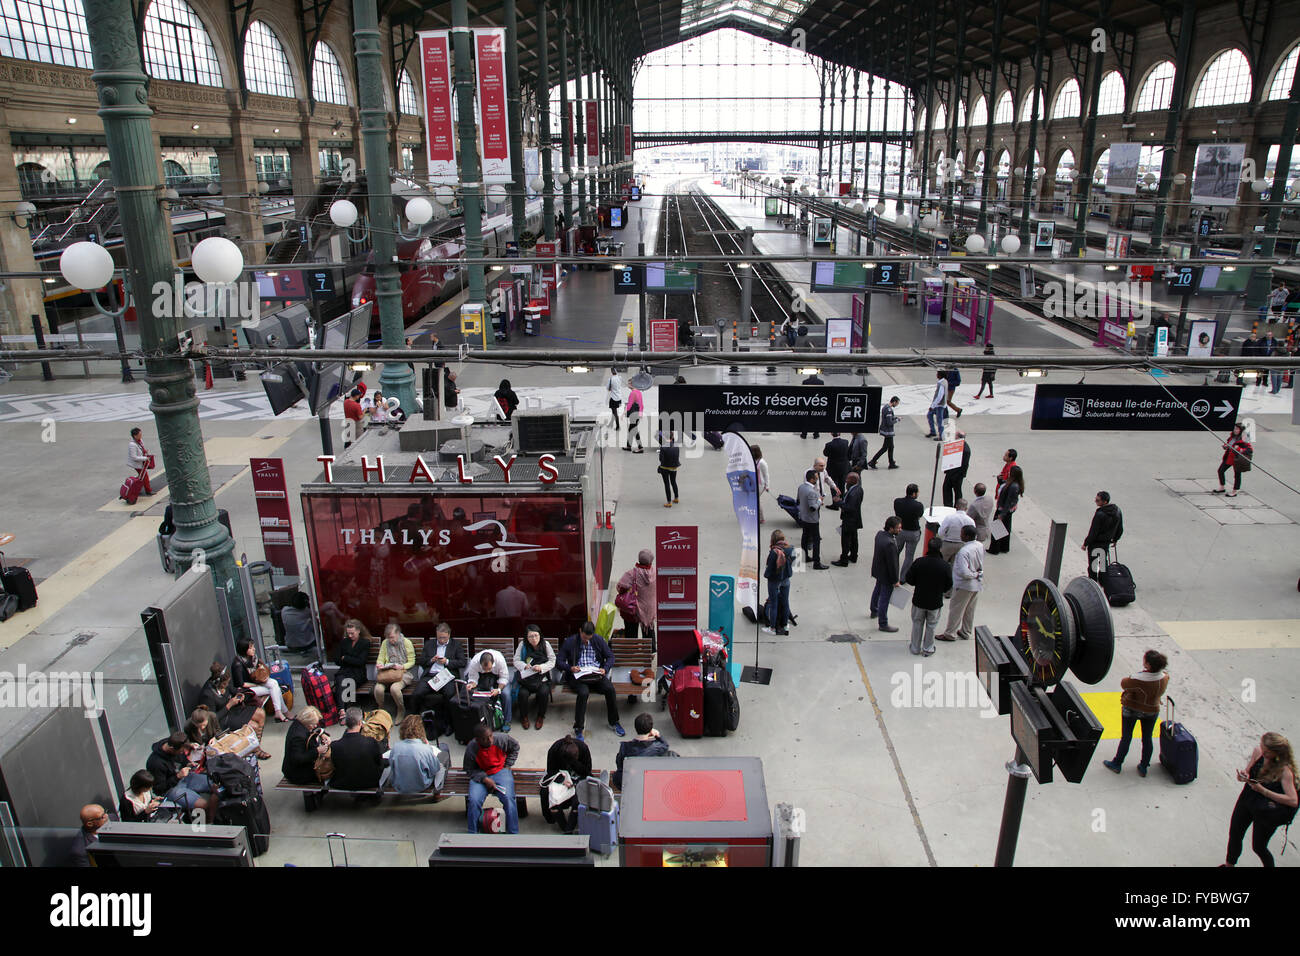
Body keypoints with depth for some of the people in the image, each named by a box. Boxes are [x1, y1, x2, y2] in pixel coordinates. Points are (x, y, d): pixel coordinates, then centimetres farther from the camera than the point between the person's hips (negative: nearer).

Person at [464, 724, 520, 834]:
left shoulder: (502, 739, -15)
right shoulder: (471, 748, -17)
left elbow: (515, 746, 7)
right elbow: (469, 769, -4)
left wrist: (507, 765, 4)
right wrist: (484, 779, -18)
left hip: (501, 771, 0)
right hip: (480, 775, 0)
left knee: (508, 798, -25)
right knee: (474, 800, -25)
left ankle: (513, 833, -13)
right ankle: (472, 833, -6)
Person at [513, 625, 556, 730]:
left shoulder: (546, 644, -2)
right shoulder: (522, 645, -2)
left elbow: (552, 661, -2)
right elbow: (516, 661, 1)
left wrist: (541, 667, -20)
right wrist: (525, 666, -20)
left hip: (542, 677, 0)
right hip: (526, 677, 0)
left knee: (544, 692, -28)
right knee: (523, 693, -27)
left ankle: (540, 717, 1)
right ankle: (524, 717, 3)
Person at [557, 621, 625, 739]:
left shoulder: (599, 640, 7)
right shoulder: (569, 642, 0)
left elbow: (610, 656, 12)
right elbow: (559, 661, 1)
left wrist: (605, 669, -8)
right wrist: (570, 668, -19)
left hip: (596, 675, 3)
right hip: (577, 676, -2)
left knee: (610, 689, -25)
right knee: (583, 692, -34)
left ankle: (614, 723, -4)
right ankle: (578, 728, -20)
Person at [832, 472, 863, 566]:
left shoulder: (853, 493, -31)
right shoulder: (858, 488, 0)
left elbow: (850, 508, -31)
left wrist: (839, 502, -25)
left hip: (849, 521, -10)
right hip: (855, 519, 10)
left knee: (845, 541, 3)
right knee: (853, 538, 22)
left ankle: (844, 561, 13)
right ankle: (853, 557, 37)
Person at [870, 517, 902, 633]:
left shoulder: (880, 534, -8)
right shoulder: (890, 544, -35)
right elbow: (892, 564, -26)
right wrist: (895, 580, -16)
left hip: (877, 570, 9)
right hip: (886, 575, -9)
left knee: (878, 590, 30)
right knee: (884, 598, 5)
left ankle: (874, 611, 53)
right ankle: (883, 624, 18)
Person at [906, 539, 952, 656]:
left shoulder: (918, 562, -19)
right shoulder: (946, 566, -20)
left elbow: (909, 579, -9)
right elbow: (948, 586, -8)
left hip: (919, 600, 1)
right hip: (935, 602, -1)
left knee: (917, 624, 19)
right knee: (931, 626, 18)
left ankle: (915, 648, 31)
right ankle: (928, 649, 32)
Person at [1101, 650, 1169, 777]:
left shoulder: (1138, 680, -36)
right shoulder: (1164, 678, -20)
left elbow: (1124, 684, -17)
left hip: (1131, 709, -3)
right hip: (1151, 711, 4)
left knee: (1126, 738, 13)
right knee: (1147, 739, 20)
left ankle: (1117, 764, 28)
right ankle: (1143, 767, 32)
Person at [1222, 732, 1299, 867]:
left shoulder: (1284, 770, -26)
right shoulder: (1257, 752, -12)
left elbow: (1293, 801, -30)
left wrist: (1263, 790, -32)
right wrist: (1244, 776, -18)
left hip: (1266, 811, -5)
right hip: (1247, 799, 5)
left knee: (1258, 847, 8)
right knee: (1234, 835, 16)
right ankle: (1229, 865, 37)